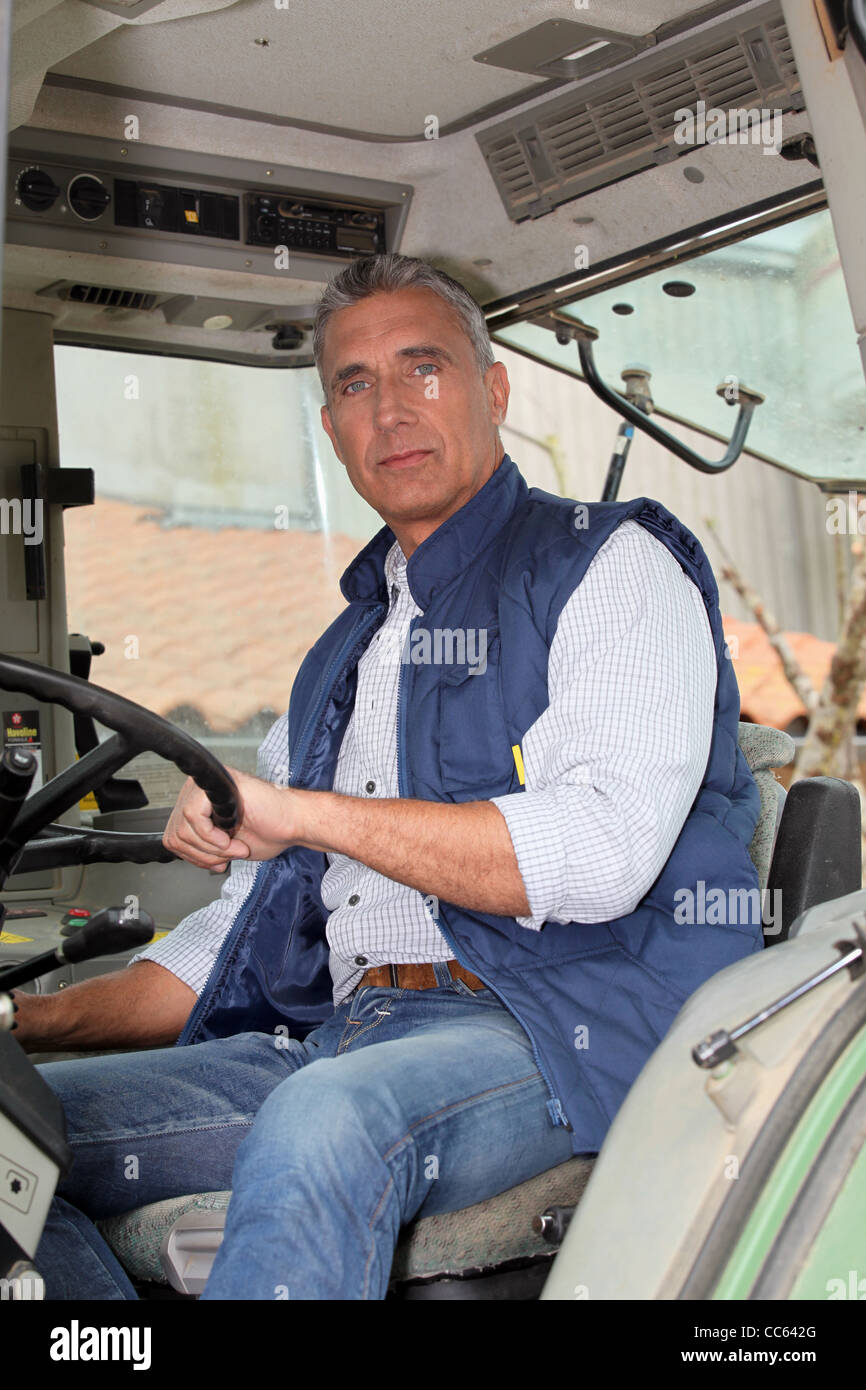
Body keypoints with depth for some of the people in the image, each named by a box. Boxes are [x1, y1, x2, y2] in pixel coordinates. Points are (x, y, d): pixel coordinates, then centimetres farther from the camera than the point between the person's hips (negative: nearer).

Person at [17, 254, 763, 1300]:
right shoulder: (344, 653, 26)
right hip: (335, 1039, 7)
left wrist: (309, 813, -10)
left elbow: (601, 852, -13)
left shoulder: (613, 564, 5)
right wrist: (44, 1019, 13)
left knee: (322, 1125, -39)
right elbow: (254, 922, 26)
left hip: (554, 1027, -7)